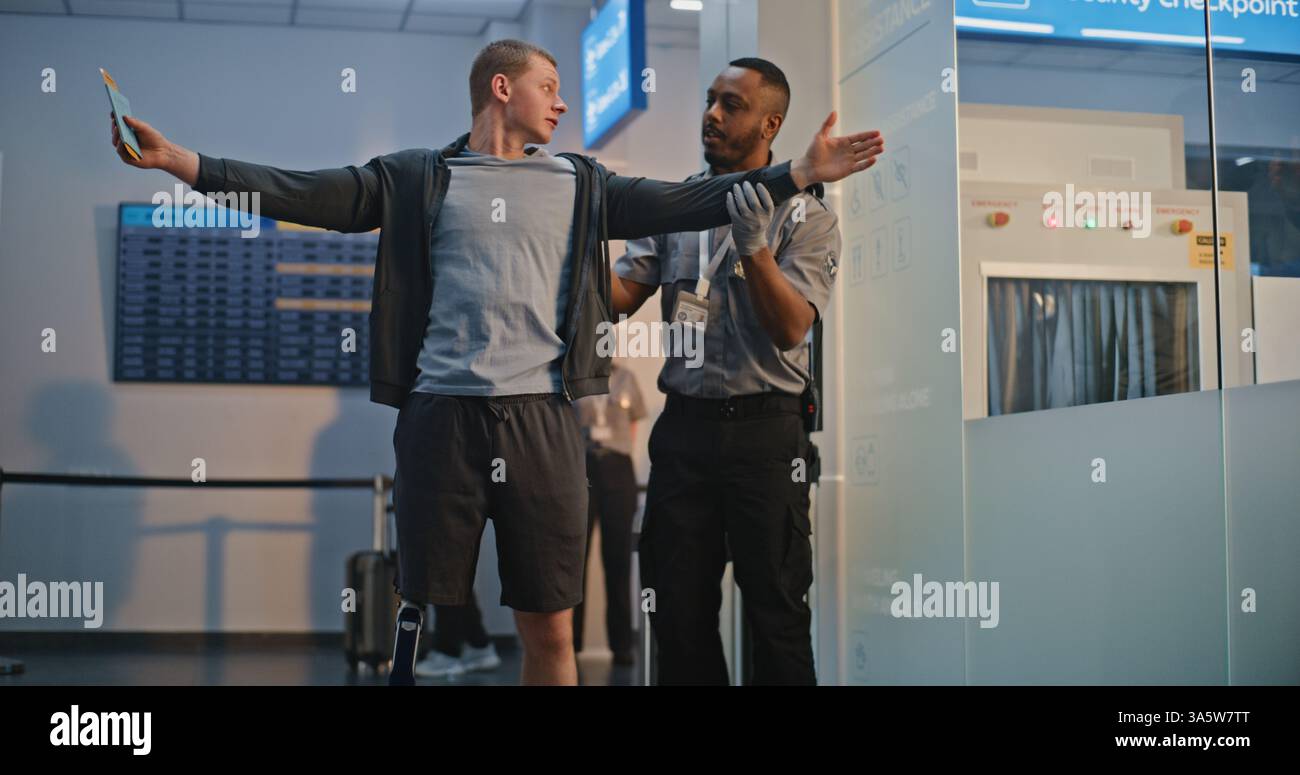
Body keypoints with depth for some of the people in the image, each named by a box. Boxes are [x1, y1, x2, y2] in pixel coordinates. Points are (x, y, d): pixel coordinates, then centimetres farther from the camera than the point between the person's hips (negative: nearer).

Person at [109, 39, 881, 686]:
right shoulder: (419, 179, 7)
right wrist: (178, 159, -8)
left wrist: (801, 172, 2)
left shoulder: (579, 184, 14)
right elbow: (303, 193, 1)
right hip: (441, 416, -2)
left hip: (543, 419, 2)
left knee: (552, 628, 5)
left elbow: (682, 204, 8)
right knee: (425, 614, 4)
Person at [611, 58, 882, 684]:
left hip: (764, 430, -3)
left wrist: (754, 245, -23)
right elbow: (622, 296, 2)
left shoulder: (805, 216, -2)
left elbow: (790, 328, -12)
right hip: (684, 423, 4)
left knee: (776, 610, 4)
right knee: (677, 607, 9)